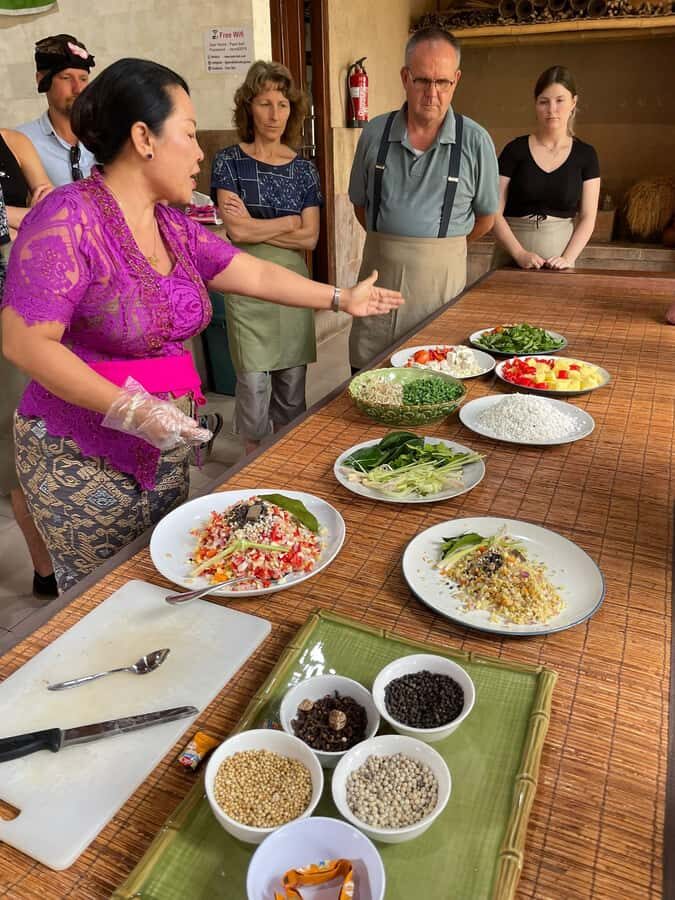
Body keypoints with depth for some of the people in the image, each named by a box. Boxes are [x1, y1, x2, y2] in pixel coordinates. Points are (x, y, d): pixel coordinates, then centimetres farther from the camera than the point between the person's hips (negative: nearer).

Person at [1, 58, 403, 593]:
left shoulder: (173, 226, 8)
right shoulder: (69, 219, -16)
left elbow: (256, 275, 17)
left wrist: (340, 298, 22)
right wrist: (130, 410, -24)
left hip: (168, 451, 7)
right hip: (85, 464, -6)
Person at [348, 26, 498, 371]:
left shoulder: (475, 142, -2)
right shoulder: (375, 133, 3)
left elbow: (486, 217, 7)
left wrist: (440, 247, 11)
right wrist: (391, 243, 11)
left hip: (440, 276, -1)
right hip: (377, 269, 2)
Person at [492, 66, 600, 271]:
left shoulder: (585, 155, 6)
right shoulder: (515, 150, 1)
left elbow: (587, 218, 3)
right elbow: (495, 212, -4)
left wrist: (568, 258, -12)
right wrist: (520, 253, -14)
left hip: (558, 260, 1)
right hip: (512, 256, -1)